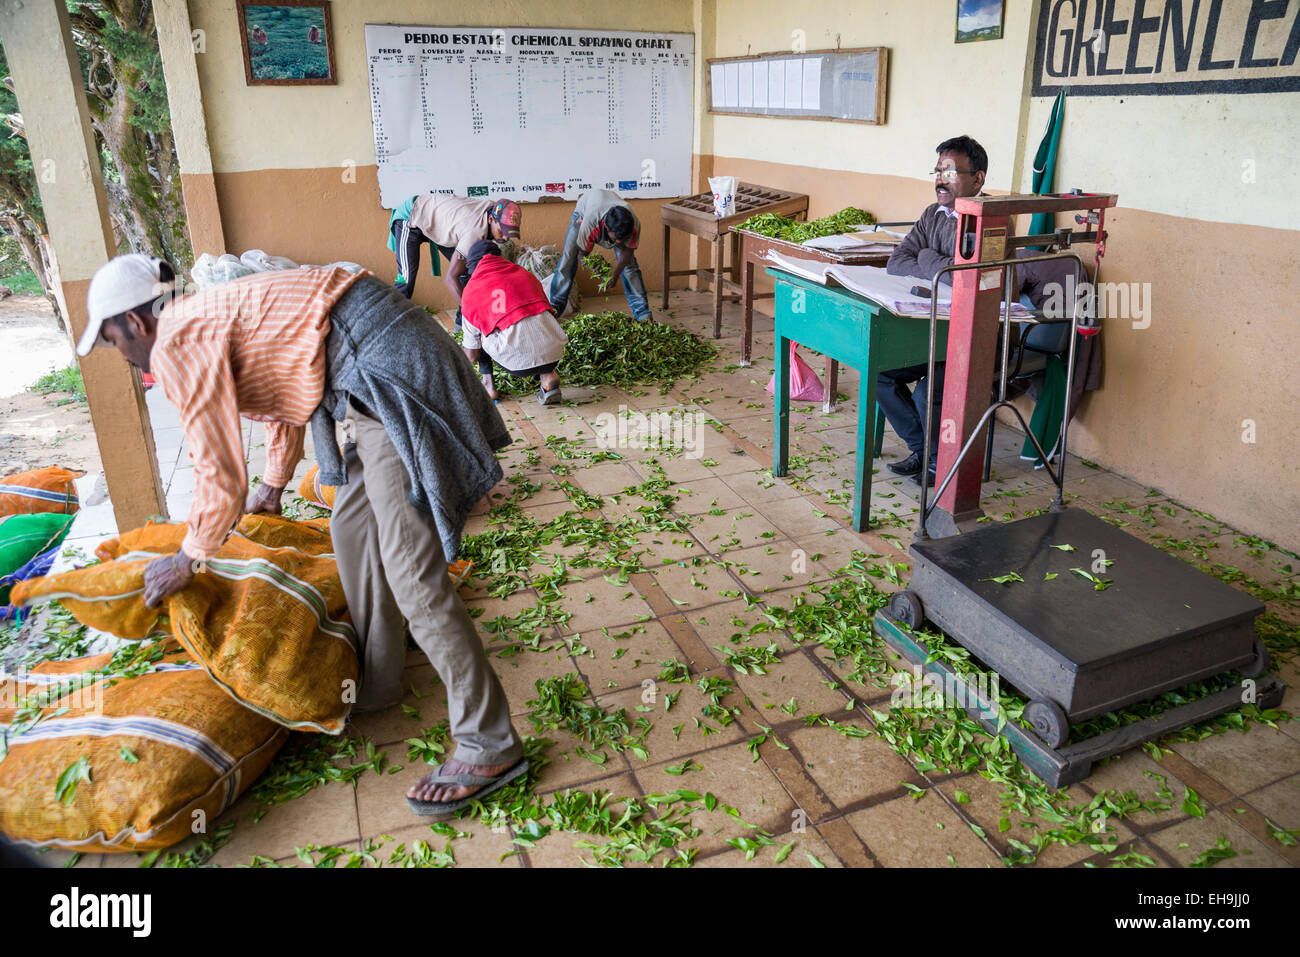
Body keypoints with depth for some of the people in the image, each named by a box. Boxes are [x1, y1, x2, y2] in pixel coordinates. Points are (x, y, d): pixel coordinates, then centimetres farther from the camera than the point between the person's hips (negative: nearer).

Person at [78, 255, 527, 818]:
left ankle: (489, 747, -1)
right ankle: (375, 684, 36)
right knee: (352, 525, 21)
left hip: (390, 369, -11)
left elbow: (220, 475, -6)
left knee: (410, 572, -9)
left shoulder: (178, 344, -5)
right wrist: (270, 489, 54)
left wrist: (187, 561, 12)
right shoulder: (211, 316, 25)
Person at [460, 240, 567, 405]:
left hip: (518, 362, -2)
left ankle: (488, 385, 23)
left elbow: (471, 356, 13)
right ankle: (547, 376, 12)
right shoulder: (525, 274, 18)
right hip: (554, 354, 2)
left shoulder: (470, 292, 10)